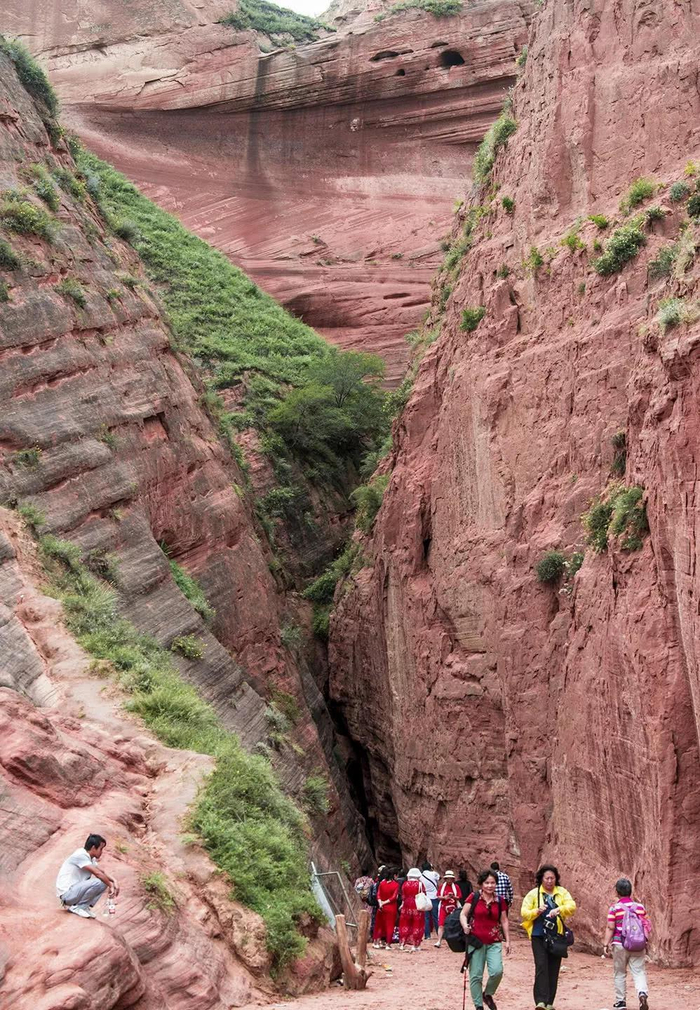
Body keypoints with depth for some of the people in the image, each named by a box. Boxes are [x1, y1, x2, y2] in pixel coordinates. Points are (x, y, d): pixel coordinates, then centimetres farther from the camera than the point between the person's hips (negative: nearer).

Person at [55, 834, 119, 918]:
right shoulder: (81, 855, -20)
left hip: (75, 890, 9)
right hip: (66, 893, -9)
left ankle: (84, 906, 2)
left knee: (104, 882, 3)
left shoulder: (90, 858, 9)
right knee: (97, 882, -26)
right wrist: (111, 886, -15)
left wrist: (114, 881, -4)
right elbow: (97, 873, -23)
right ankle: (77, 907, -9)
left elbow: (102, 872, 13)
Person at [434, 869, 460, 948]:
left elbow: (459, 897, -2)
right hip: (443, 908, 0)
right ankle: (439, 942, -10)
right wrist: (444, 897, -16)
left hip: (453, 908, 0)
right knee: (441, 925, -8)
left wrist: (453, 896, -20)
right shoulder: (442, 886, 3)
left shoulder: (456, 887, 1)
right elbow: (438, 896, 3)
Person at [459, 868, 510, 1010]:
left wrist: (508, 940, 10)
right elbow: (463, 914, -2)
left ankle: (488, 994, 13)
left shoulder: (500, 901, 6)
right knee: (476, 976, 1)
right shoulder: (474, 897, -3)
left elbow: (504, 921, 12)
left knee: (497, 971, -16)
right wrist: (465, 926, -22)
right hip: (476, 941, -2)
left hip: (494, 943, 2)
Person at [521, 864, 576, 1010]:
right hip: (539, 936, -2)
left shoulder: (562, 892, 7)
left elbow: (572, 906, -9)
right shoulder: (533, 893, 3)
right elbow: (524, 913, -1)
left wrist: (559, 909, -28)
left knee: (553, 969, 5)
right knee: (541, 966, -14)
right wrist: (537, 911, -20)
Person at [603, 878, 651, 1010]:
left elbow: (610, 928, -11)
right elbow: (647, 927, 7)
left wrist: (606, 944, -5)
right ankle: (643, 993, -25)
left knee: (619, 973, 12)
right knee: (639, 971, 2)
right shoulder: (640, 906, 4)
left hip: (620, 945, -2)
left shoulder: (615, 908, -7)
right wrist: (645, 943, 19)